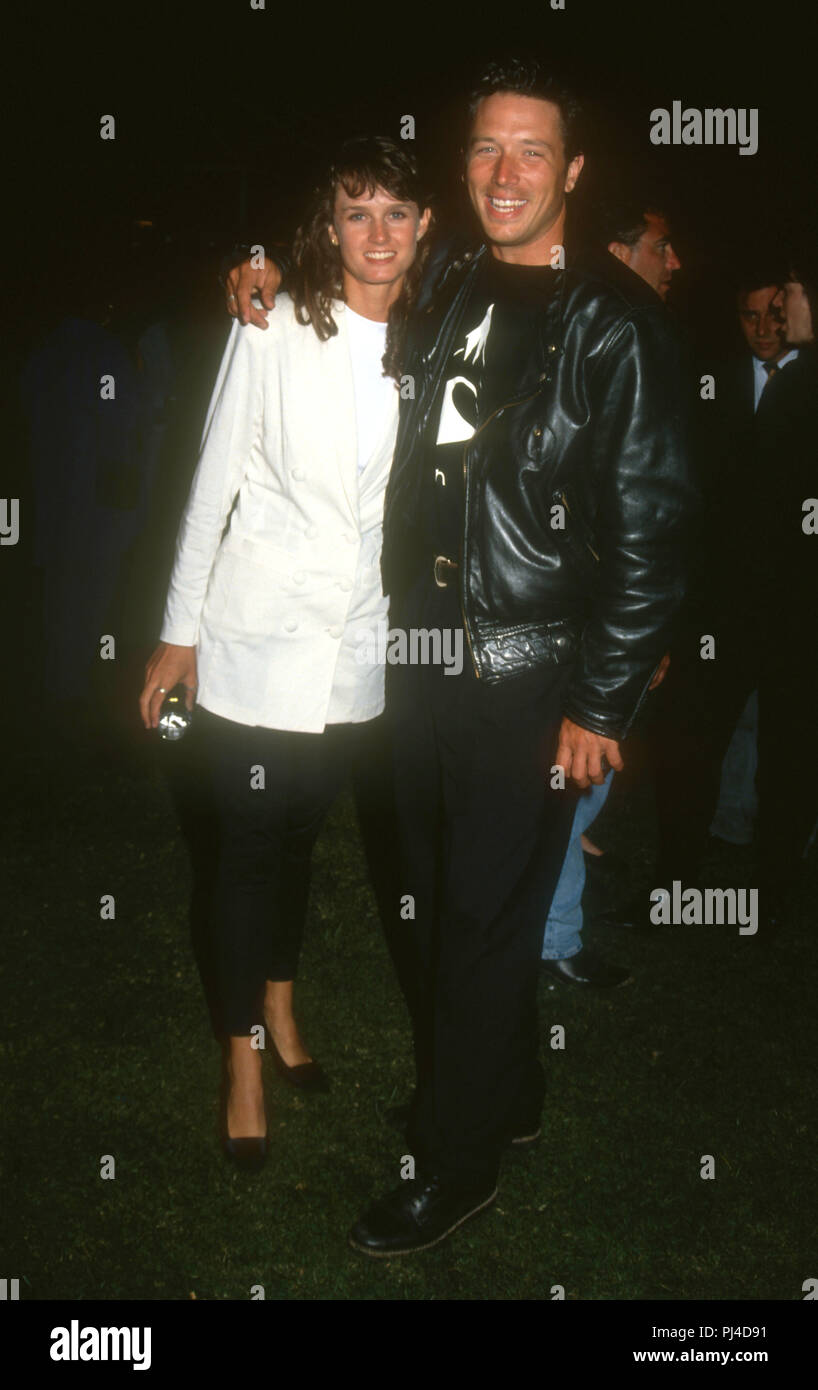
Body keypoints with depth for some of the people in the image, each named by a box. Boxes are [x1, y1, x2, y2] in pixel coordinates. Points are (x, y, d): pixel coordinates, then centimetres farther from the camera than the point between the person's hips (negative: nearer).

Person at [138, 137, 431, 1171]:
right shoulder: (276, 328, -9)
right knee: (252, 847, 5)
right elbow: (215, 480, -5)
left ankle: (280, 1007, 40)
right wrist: (178, 631, -3)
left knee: (300, 836, 18)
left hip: (359, 648, 3)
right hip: (258, 638, -3)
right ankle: (244, 1059, 23)